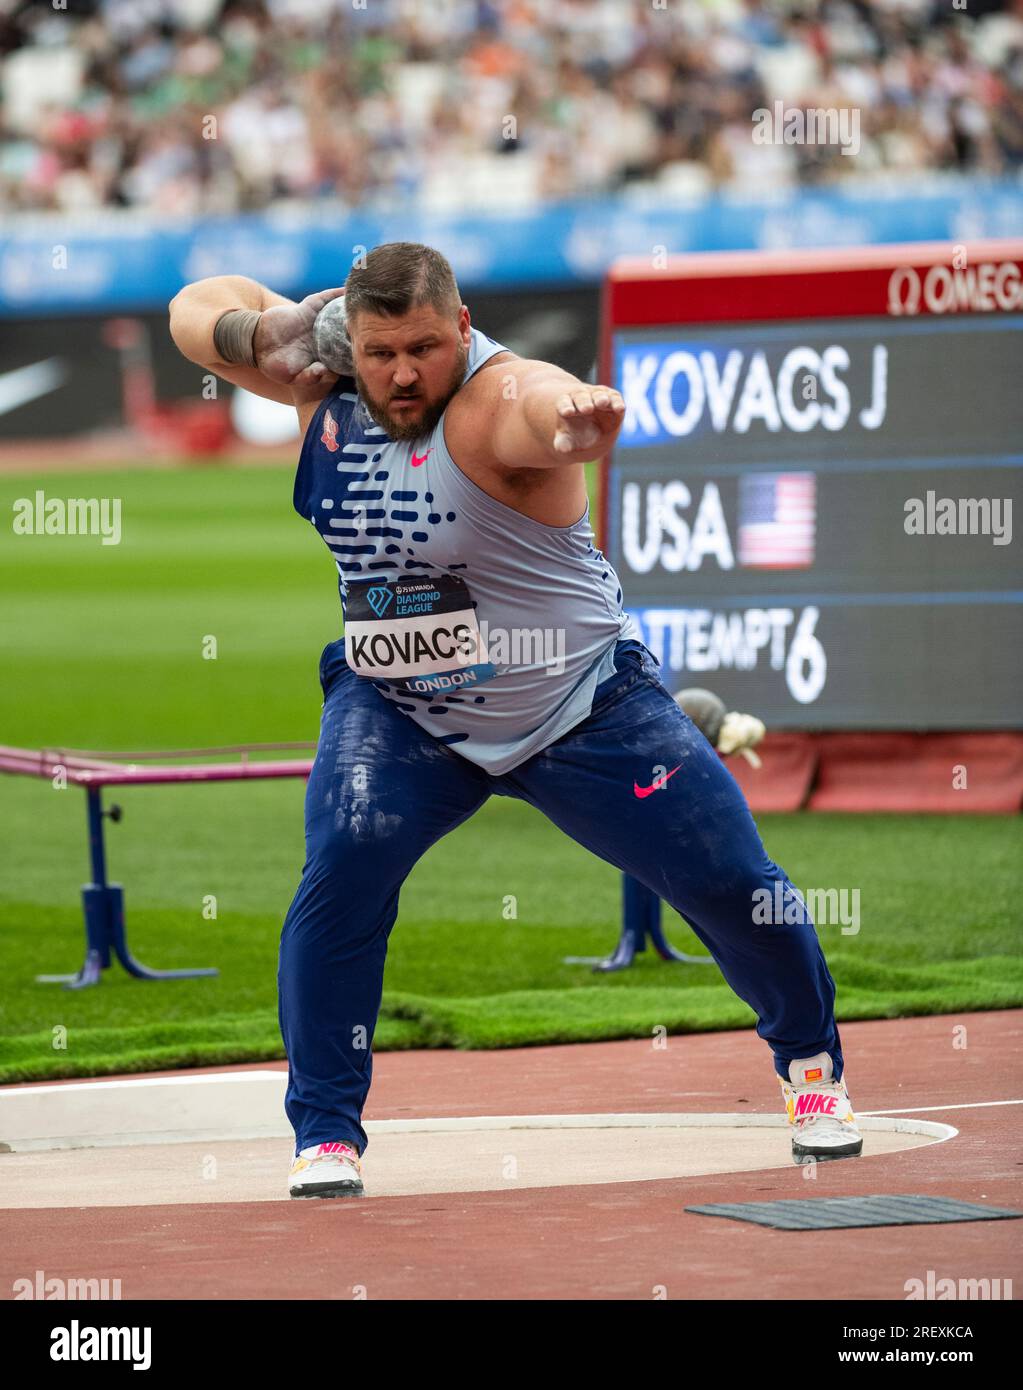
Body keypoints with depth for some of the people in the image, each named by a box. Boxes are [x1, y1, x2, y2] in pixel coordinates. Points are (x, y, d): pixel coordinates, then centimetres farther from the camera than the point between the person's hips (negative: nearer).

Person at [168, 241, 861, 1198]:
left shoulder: (501, 399, -27)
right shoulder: (325, 380, -8)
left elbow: (548, 409, -52)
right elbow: (197, 310, 5)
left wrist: (580, 423, -77)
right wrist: (263, 339, -17)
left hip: (582, 709, -3)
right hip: (395, 710, 4)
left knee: (730, 883, -1)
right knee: (341, 872, -21)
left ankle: (810, 1060, 29)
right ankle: (324, 1134, -9)